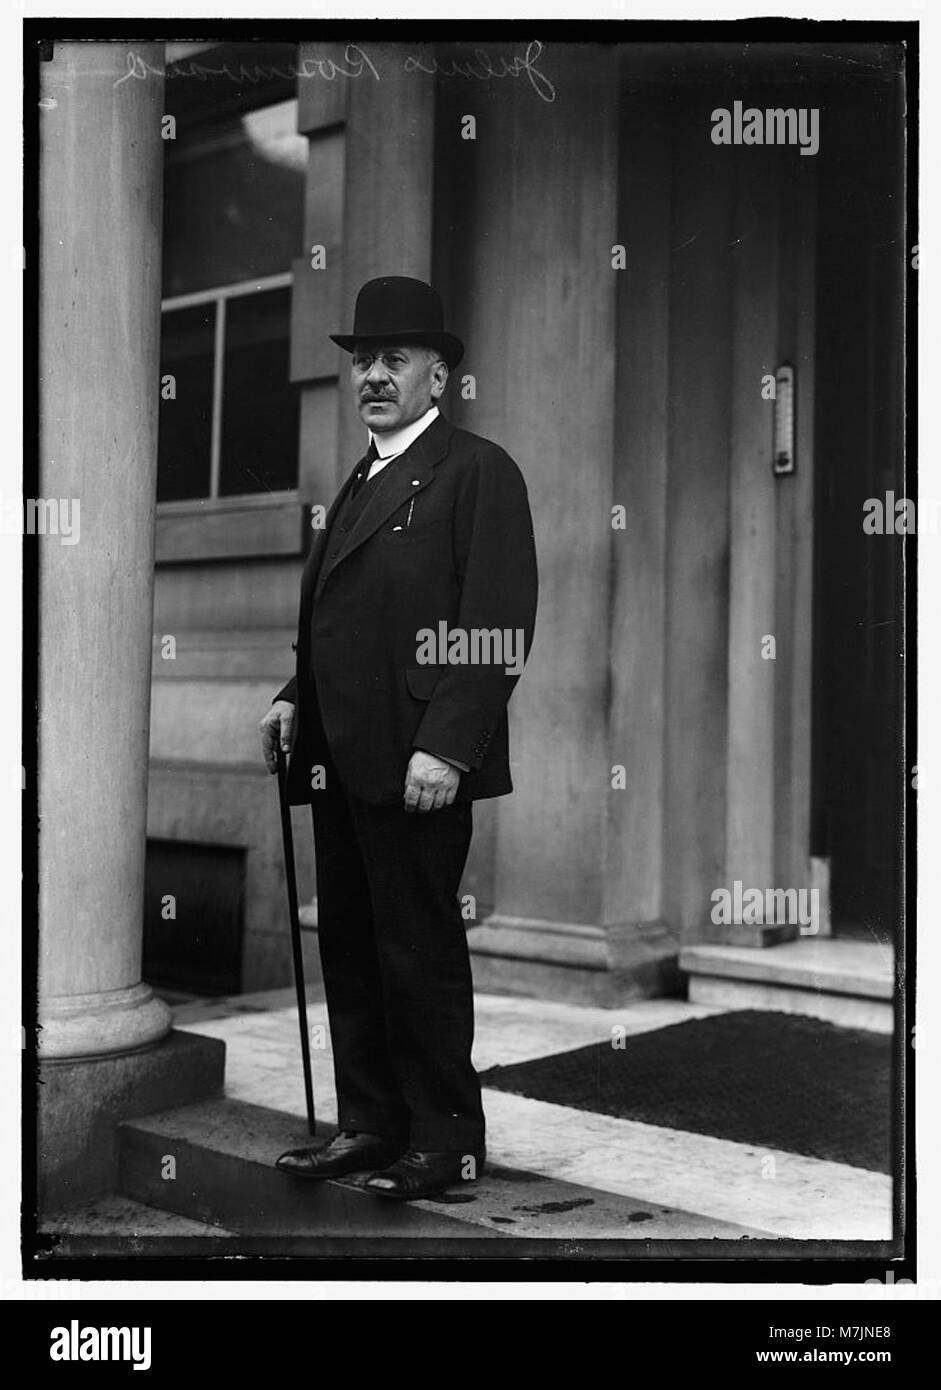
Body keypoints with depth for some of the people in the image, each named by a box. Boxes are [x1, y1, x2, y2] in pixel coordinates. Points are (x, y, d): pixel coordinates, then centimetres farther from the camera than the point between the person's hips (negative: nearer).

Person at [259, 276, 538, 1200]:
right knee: (349, 949, 12)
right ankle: (368, 1125, 24)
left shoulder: (478, 471, -5)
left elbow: (499, 623, -15)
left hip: (417, 764, -8)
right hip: (341, 759, 9)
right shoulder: (358, 483, 22)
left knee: (420, 951, -1)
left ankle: (445, 1141, 12)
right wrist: (295, 699, 9)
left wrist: (446, 745, -22)